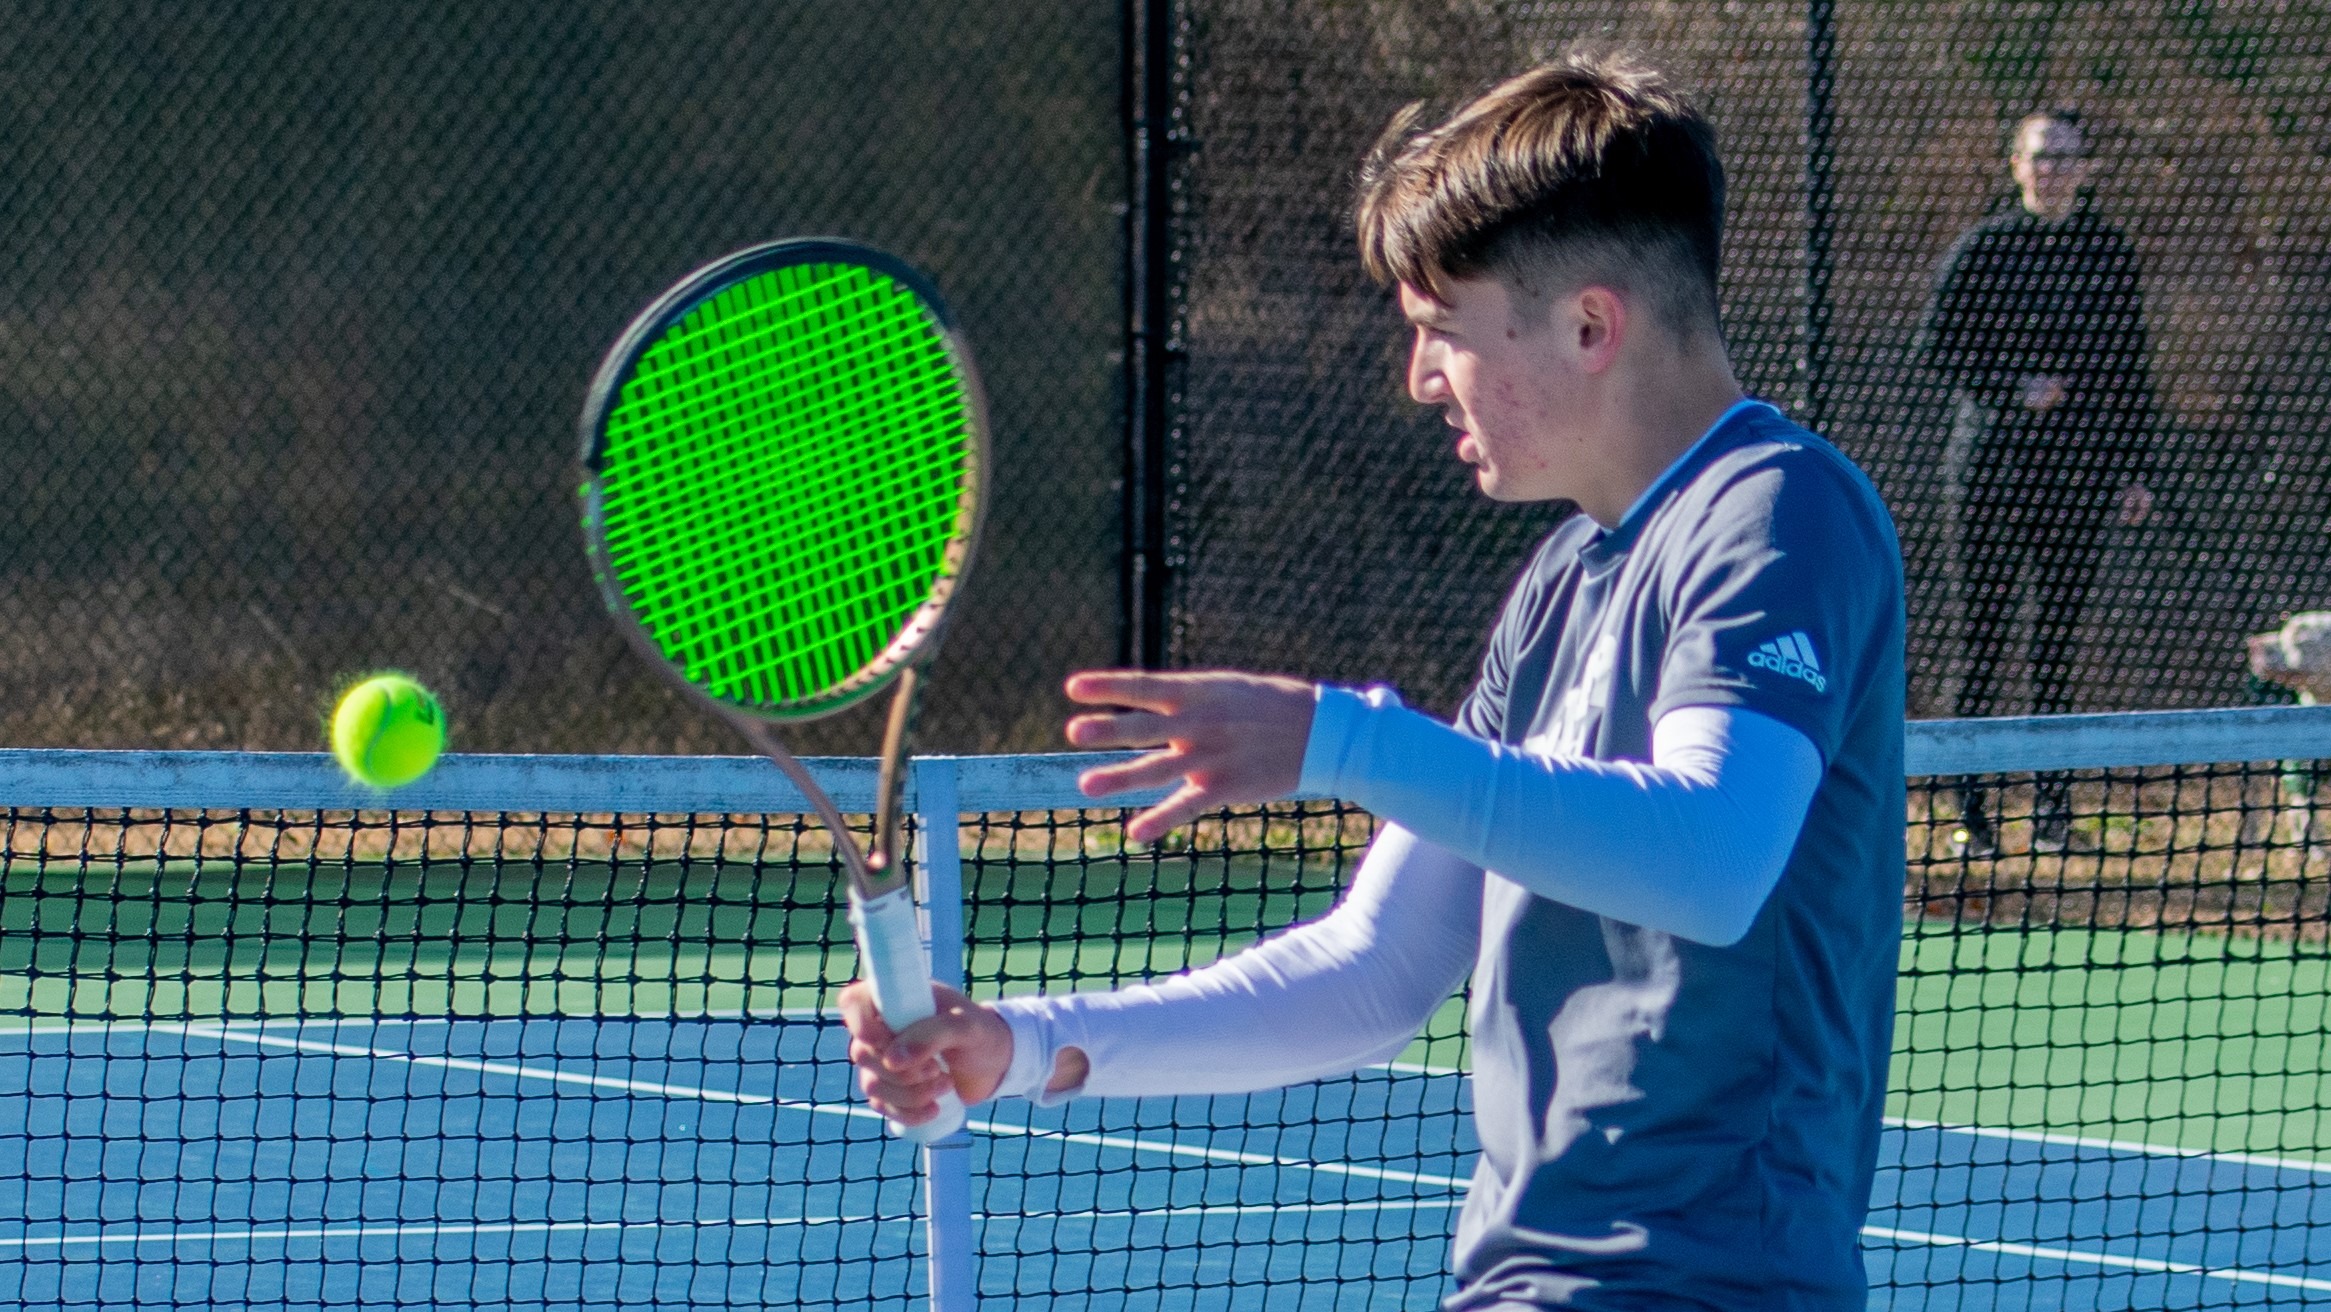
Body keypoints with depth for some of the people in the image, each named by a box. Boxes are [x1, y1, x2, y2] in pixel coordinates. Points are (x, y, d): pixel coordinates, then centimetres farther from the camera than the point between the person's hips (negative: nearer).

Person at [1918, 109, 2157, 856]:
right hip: (1993, 456, -2)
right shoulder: (1981, 248, 2)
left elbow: (2131, 367, 13)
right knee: (1984, 632, -3)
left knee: (2059, 635, 3)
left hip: (2082, 464, 2)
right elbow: (1937, 344, 0)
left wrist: (2134, 469, 9)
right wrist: (2015, 387, -12)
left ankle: (2051, 803, 8)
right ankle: (1971, 808, 0)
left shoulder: (2110, 254, 9)